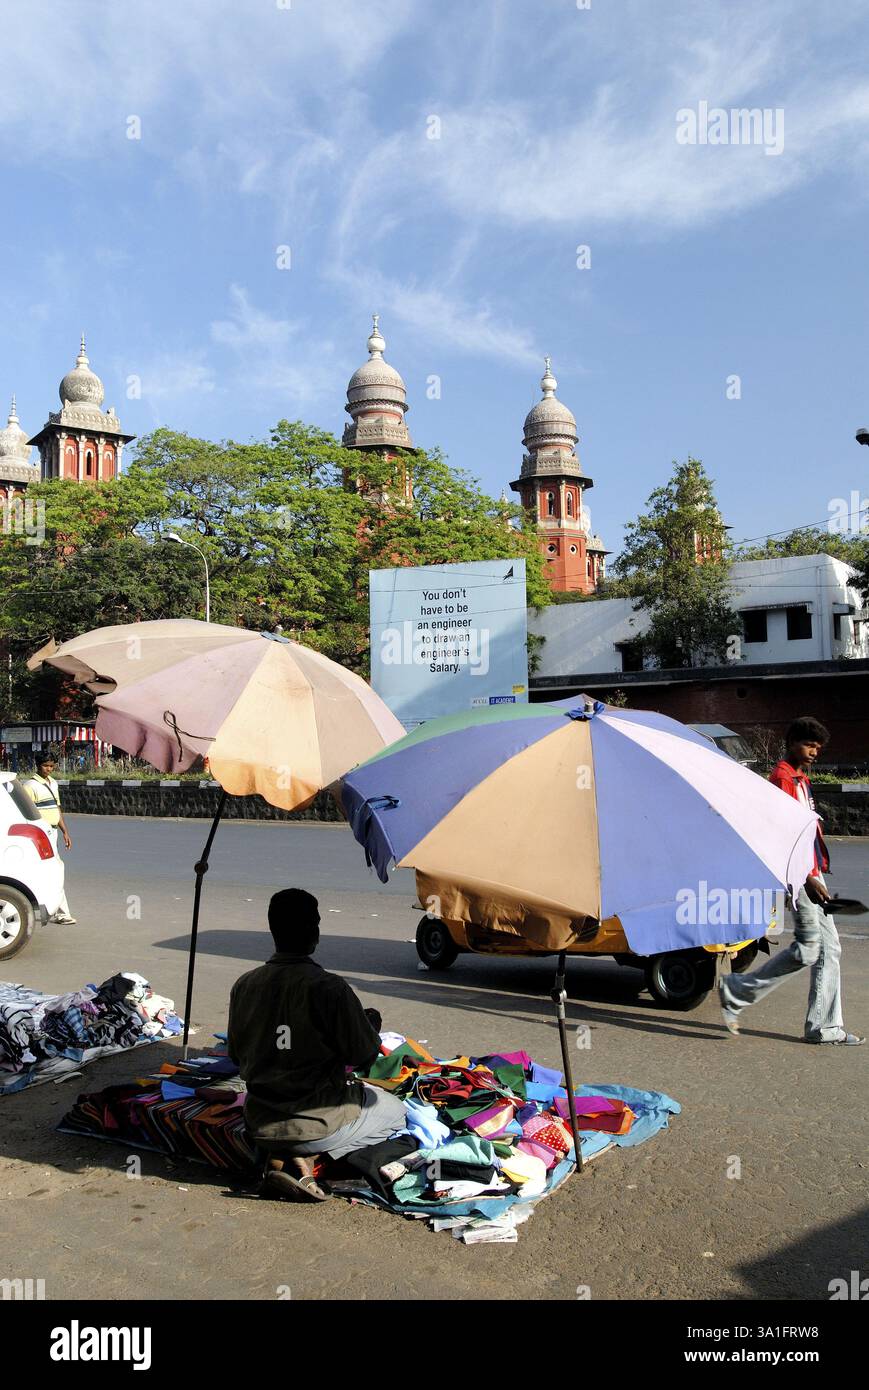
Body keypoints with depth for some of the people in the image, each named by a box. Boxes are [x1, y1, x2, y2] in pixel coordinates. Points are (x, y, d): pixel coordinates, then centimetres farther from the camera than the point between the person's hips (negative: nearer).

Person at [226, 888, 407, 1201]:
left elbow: (236, 1055, 7)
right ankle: (307, 1158, -2)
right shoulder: (329, 988, -22)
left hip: (259, 1125, 6)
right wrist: (372, 1024, 8)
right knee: (395, 1111, 21)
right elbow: (363, 1056, -13)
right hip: (317, 1125, -6)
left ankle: (279, 1156, 4)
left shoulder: (244, 986, -5)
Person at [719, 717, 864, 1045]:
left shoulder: (802, 780, 20)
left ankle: (824, 1027, 14)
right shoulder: (783, 777, -11)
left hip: (812, 873, 10)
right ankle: (736, 992, 1)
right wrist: (808, 879, -21)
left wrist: (818, 872, 17)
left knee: (829, 948, 9)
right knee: (807, 949, -10)